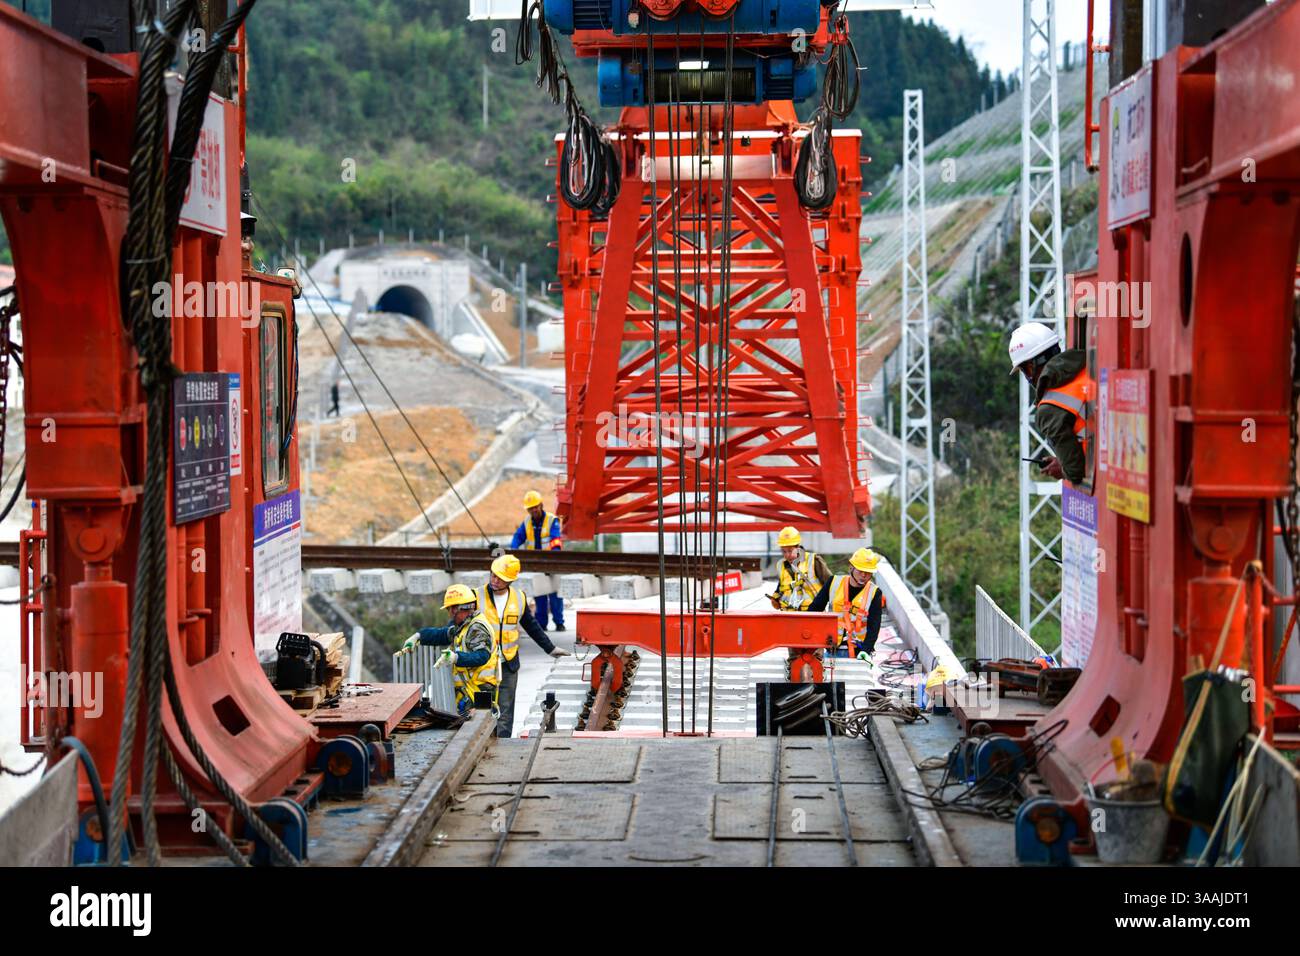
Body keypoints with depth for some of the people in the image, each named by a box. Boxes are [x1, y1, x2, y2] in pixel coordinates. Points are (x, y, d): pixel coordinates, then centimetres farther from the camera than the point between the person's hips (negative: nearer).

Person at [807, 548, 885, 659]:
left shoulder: (874, 593, -2)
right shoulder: (835, 583, 3)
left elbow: (874, 627, -9)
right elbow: (815, 607, 10)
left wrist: (866, 650, -22)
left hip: (857, 651, -2)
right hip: (832, 649, 2)